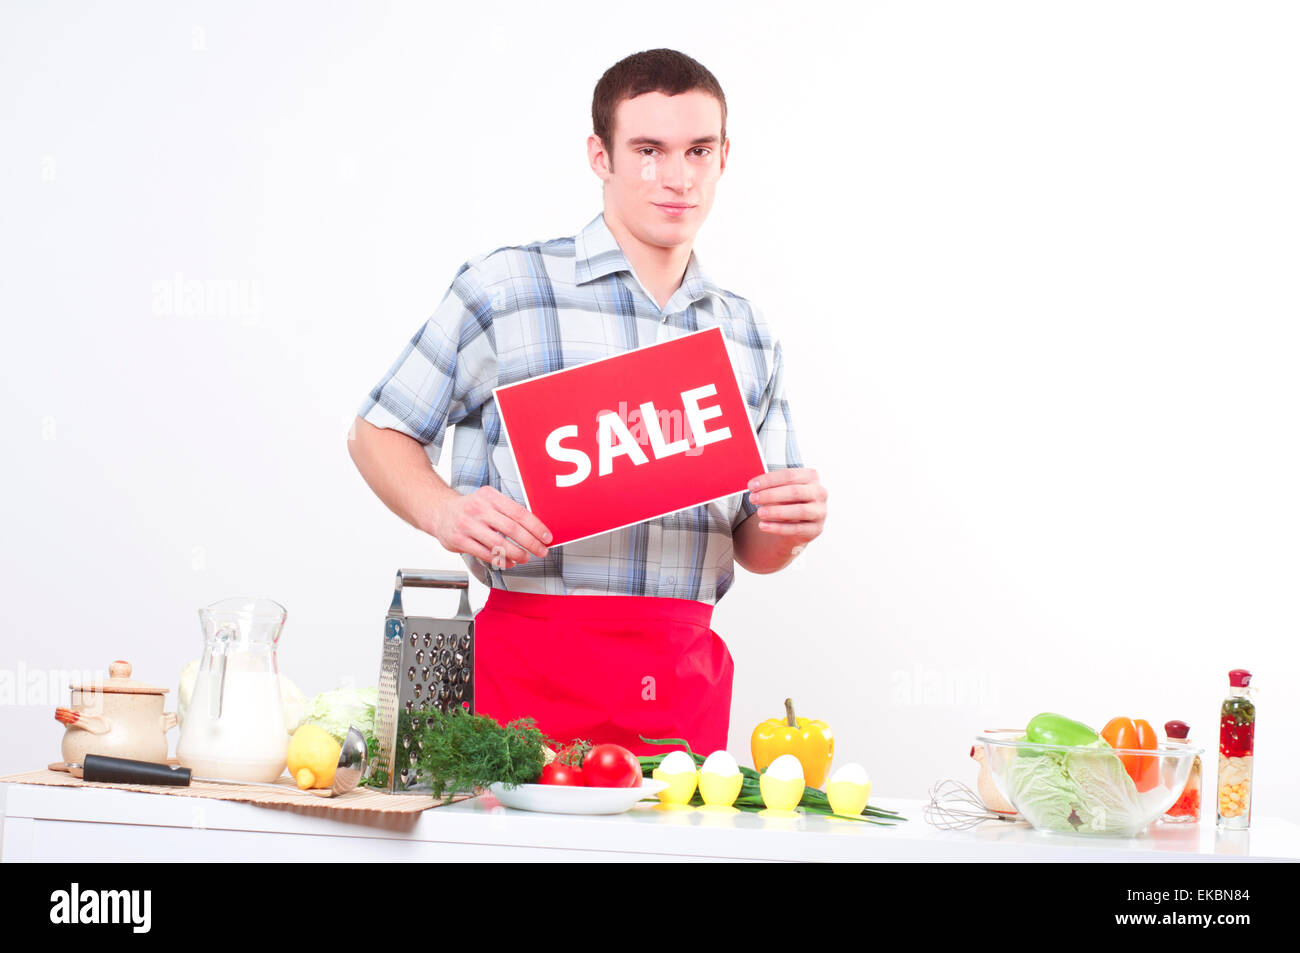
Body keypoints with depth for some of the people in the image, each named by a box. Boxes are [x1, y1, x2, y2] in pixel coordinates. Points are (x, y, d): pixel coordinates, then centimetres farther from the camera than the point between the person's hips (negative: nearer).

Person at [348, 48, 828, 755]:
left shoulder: (749, 338, 14)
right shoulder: (504, 287, 2)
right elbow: (379, 433, 7)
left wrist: (789, 529, -4)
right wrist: (445, 512, -12)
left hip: (685, 672, 4)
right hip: (533, 662, -3)